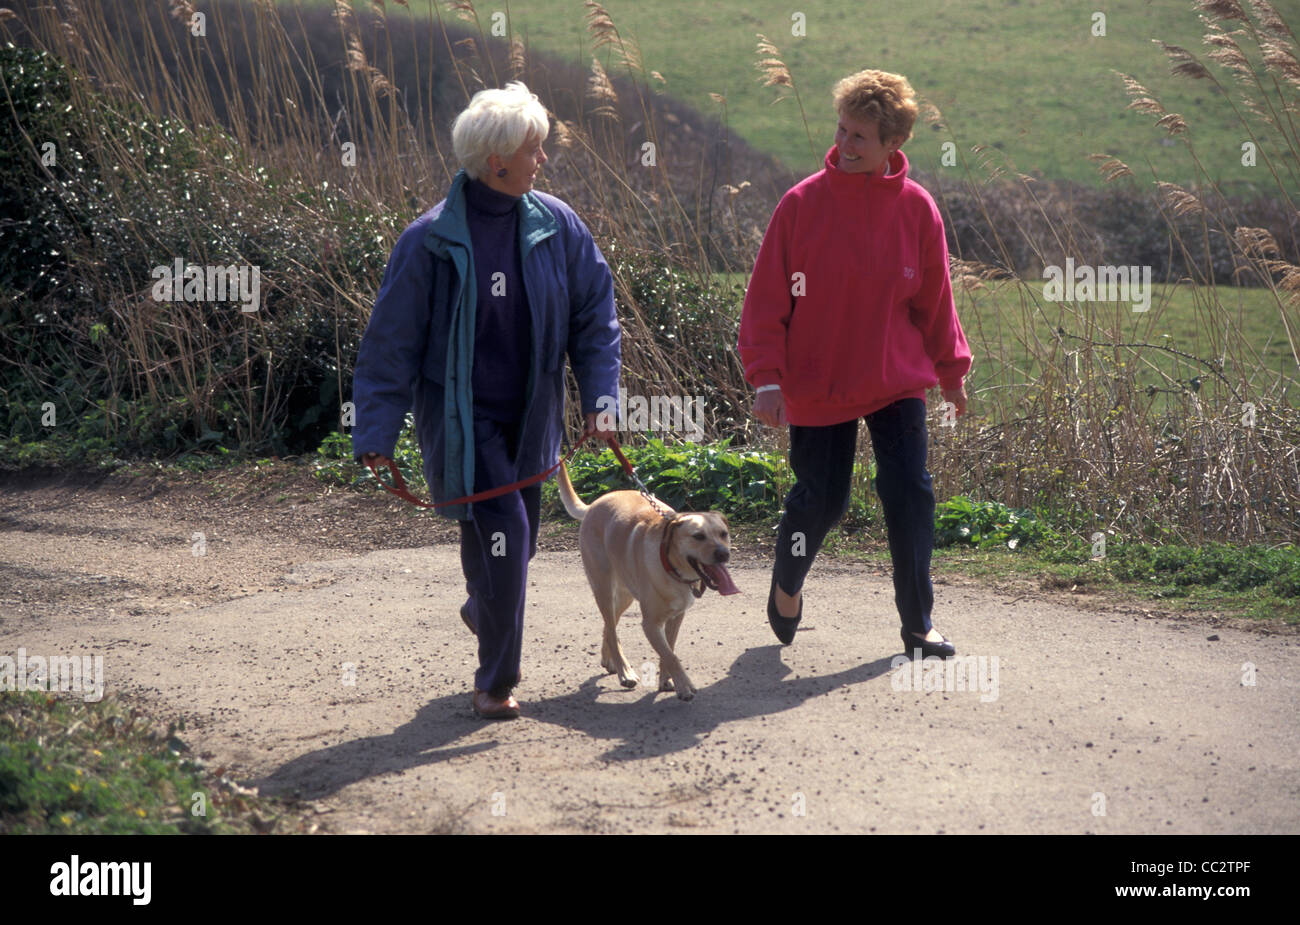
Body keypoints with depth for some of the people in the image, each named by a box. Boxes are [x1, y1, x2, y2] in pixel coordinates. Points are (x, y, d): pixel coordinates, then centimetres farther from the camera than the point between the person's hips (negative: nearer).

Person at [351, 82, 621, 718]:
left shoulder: (555, 224, -2)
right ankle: (496, 682, -2)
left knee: (517, 540, 15)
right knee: (502, 528, -16)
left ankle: (482, 609, 51)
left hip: (529, 414, 5)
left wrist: (599, 397, -2)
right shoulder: (430, 239, -13)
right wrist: (377, 432, -11)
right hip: (459, 414, -4)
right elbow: (392, 339, -8)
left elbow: (594, 311, 6)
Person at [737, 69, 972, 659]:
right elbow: (767, 295, -6)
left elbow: (934, 299, 9)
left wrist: (951, 370, 14)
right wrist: (766, 376, -12)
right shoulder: (803, 203, -9)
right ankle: (786, 589, 34)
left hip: (897, 382, 2)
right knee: (820, 499, 5)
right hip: (815, 384, -2)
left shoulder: (916, 208, -3)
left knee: (909, 493, -3)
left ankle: (918, 623, 9)